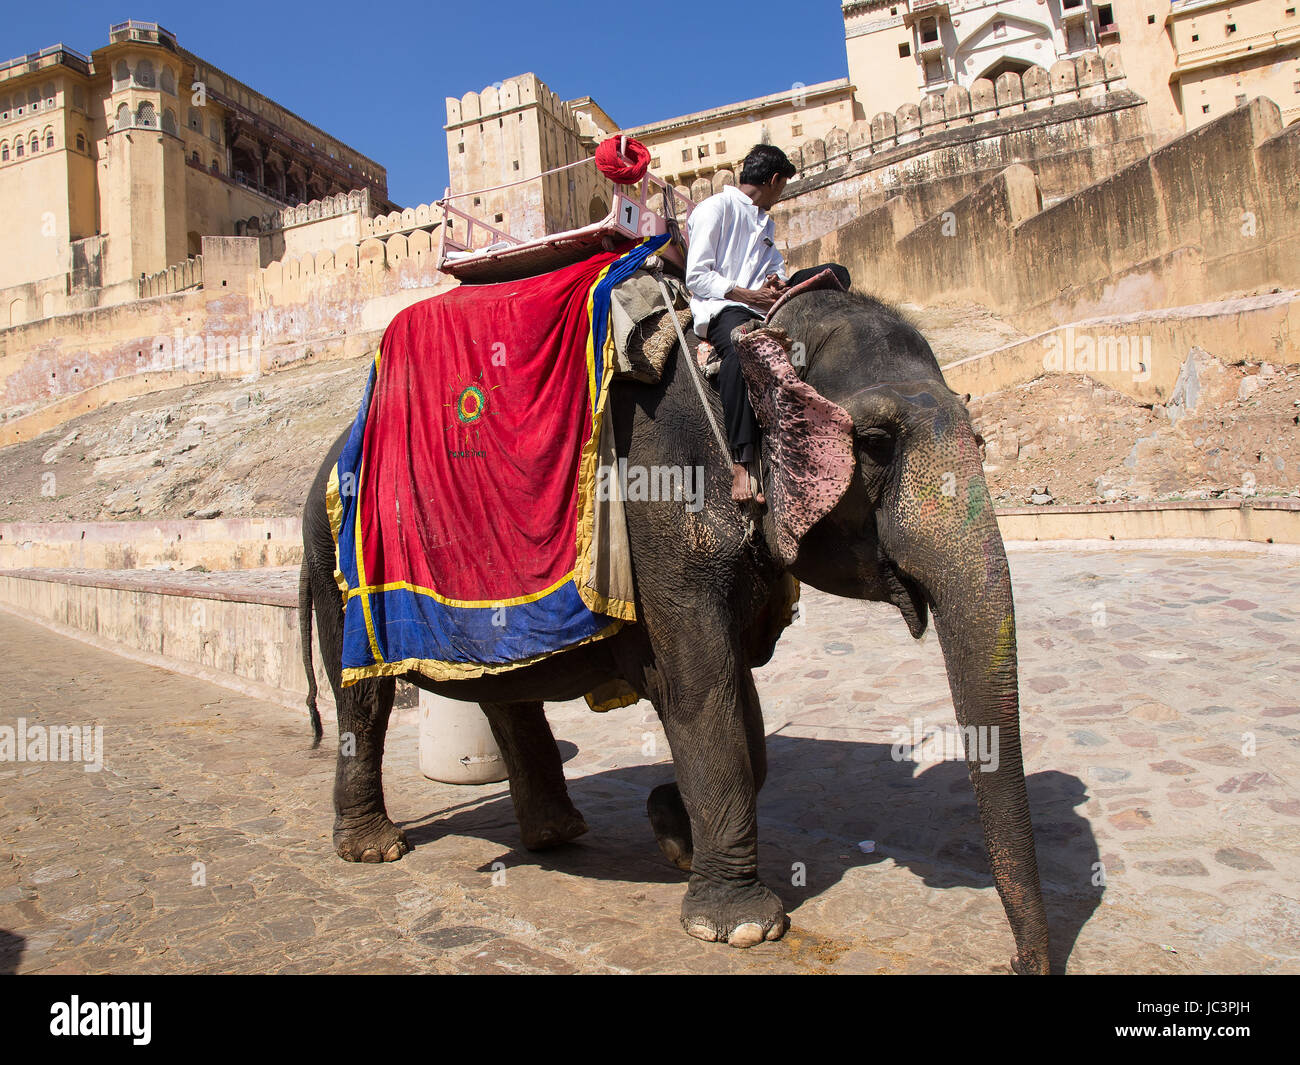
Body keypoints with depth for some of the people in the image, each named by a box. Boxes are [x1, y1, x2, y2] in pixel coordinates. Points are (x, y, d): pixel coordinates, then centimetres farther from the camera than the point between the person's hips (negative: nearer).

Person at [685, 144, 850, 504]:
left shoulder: (767, 223, 31)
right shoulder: (716, 208, 3)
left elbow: (777, 271, 22)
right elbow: (696, 276, -7)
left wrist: (777, 284, -5)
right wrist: (749, 295, -18)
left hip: (763, 303, 8)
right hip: (720, 306, -8)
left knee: (835, 274, 2)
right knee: (741, 346, -42)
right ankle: (742, 465, -47)